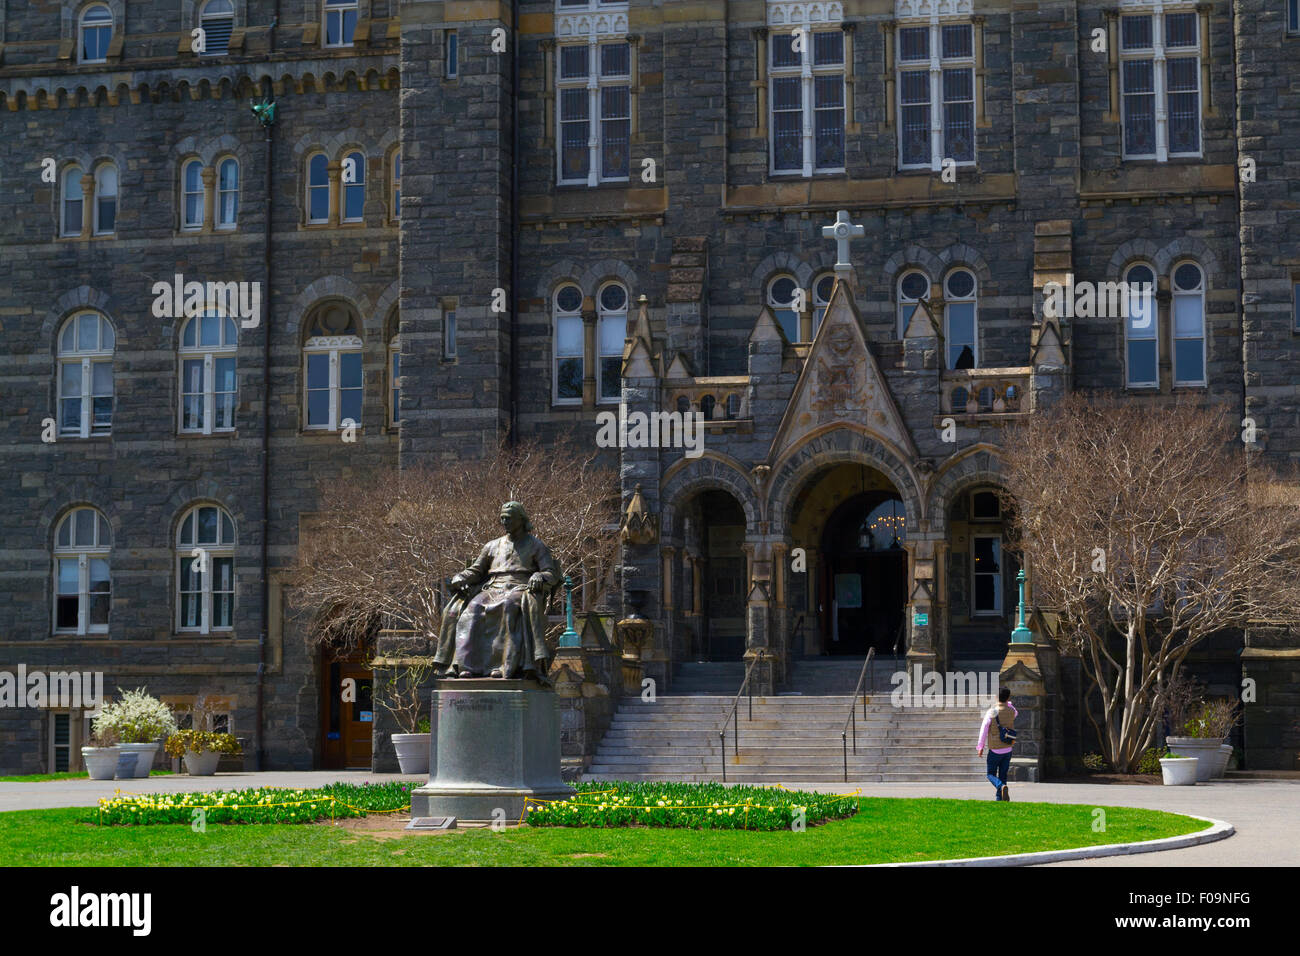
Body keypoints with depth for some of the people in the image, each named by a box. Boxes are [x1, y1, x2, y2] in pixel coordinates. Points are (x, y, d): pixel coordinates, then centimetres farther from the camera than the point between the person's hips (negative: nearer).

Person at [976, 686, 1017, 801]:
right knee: (1003, 776, 12)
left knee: (991, 774, 5)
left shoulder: (992, 711, -14)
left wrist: (980, 747, -7)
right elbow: (1016, 713, 25)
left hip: (995, 750, -4)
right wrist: (1009, 703, 18)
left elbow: (984, 729, -13)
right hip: (1007, 749, 4)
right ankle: (999, 798, 9)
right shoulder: (1011, 711, -3)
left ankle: (1002, 786, -22)